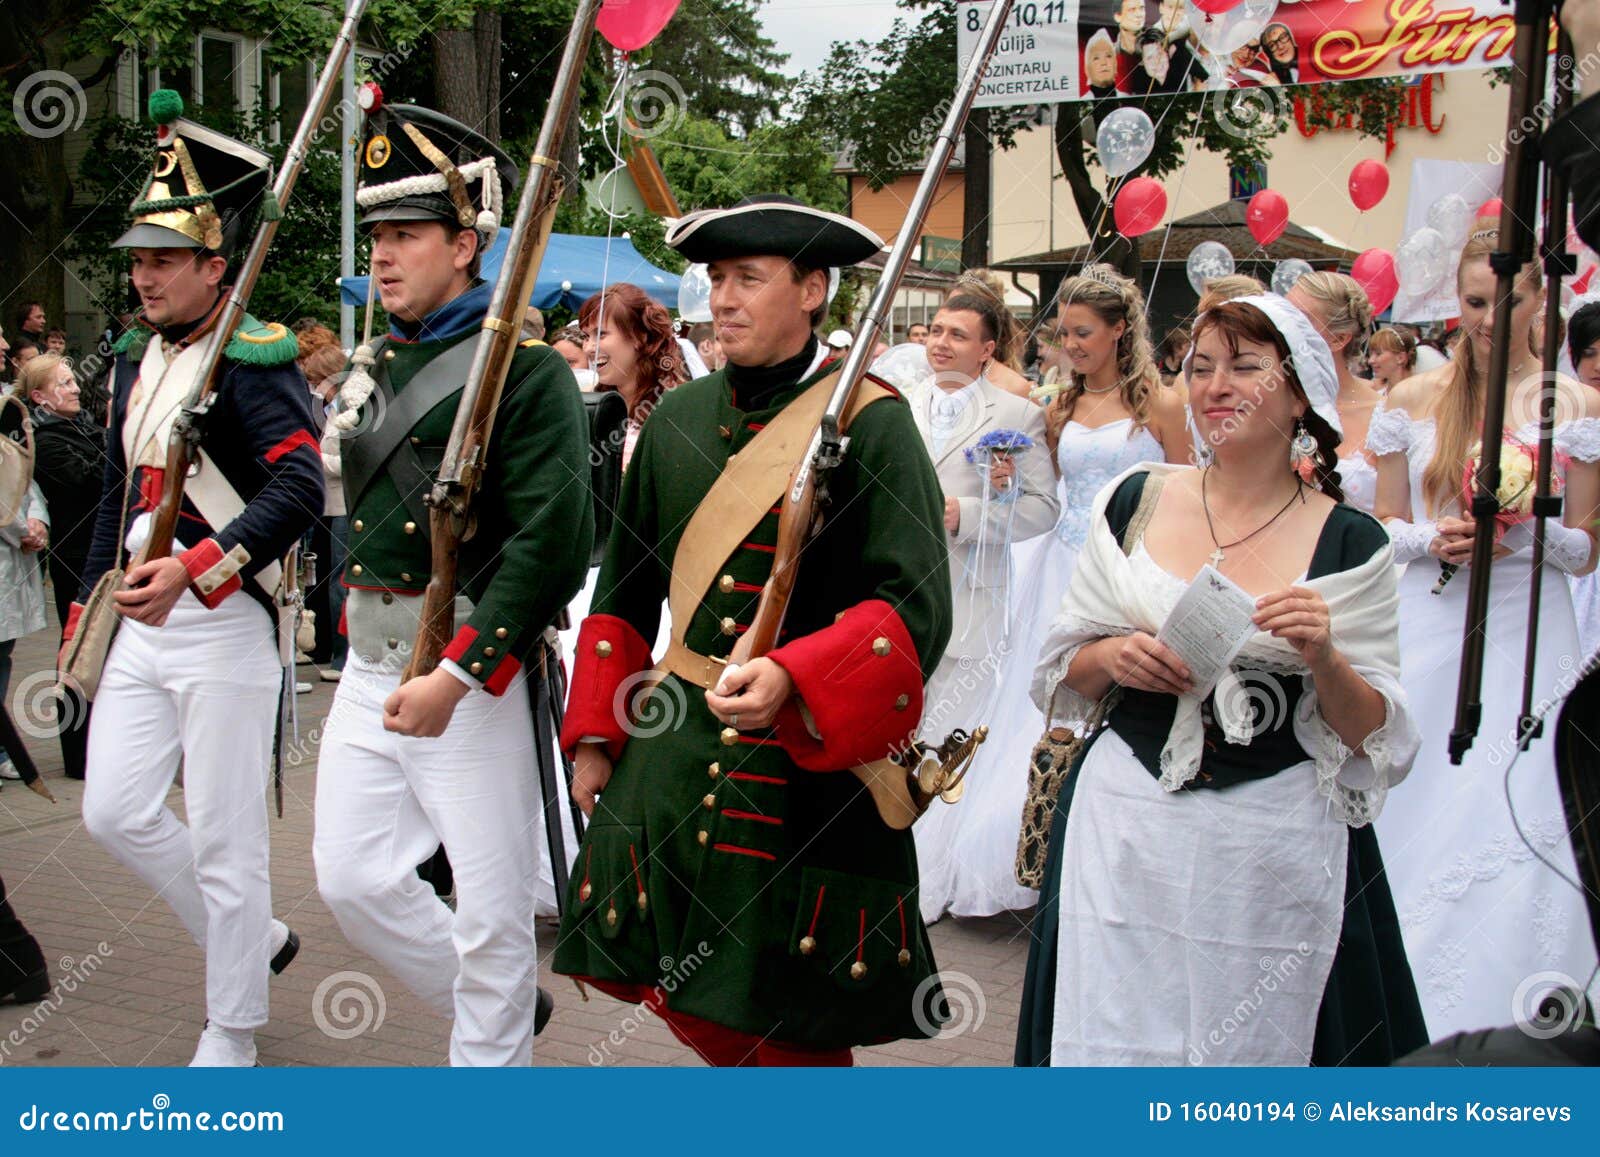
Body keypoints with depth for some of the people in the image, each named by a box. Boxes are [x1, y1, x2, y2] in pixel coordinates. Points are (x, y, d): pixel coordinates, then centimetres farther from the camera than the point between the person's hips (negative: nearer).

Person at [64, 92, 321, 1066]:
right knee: (117, 812, 10)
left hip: (225, 628, -8)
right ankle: (256, 939, 31)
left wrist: (193, 570, -33)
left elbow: (299, 489, -25)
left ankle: (233, 1034, 17)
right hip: (142, 625, 8)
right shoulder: (140, 357, 12)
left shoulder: (255, 361, -13)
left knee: (225, 841, 1)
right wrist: (92, 604, 19)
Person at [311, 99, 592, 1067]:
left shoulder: (525, 365, -11)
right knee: (355, 880, 10)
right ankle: (495, 1007, 33)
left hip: (477, 667, -7)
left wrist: (457, 674, -23)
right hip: (369, 662, 8)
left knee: (491, 910, 4)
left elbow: (554, 543, -20)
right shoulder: (376, 367, 12)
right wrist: (362, 636, 18)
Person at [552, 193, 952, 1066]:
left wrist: (792, 678, -31)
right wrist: (595, 736, 14)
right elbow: (624, 591, 17)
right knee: (684, 997, 12)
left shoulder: (870, 421, -9)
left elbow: (917, 606, -17)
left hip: (812, 759, -5)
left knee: (797, 1024, 4)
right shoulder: (676, 420, 8)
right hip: (674, 747, 5)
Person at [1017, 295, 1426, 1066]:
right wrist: (1113, 658, -10)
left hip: (1276, 847, -1)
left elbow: (1376, 738, -1)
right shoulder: (1134, 501, 3)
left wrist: (1323, 657, -18)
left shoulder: (1349, 543, -3)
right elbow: (1061, 669, 10)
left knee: (1256, 1045, 8)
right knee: (1112, 1036, 6)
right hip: (1126, 823, 2)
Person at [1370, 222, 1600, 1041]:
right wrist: (1433, 540, -10)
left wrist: (1530, 525, -14)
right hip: (1426, 634, 1)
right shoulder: (1412, 401, 6)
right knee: (1412, 814, 3)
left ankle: (1504, 1017, 11)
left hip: (1525, 638, -1)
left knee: (1517, 818, -3)